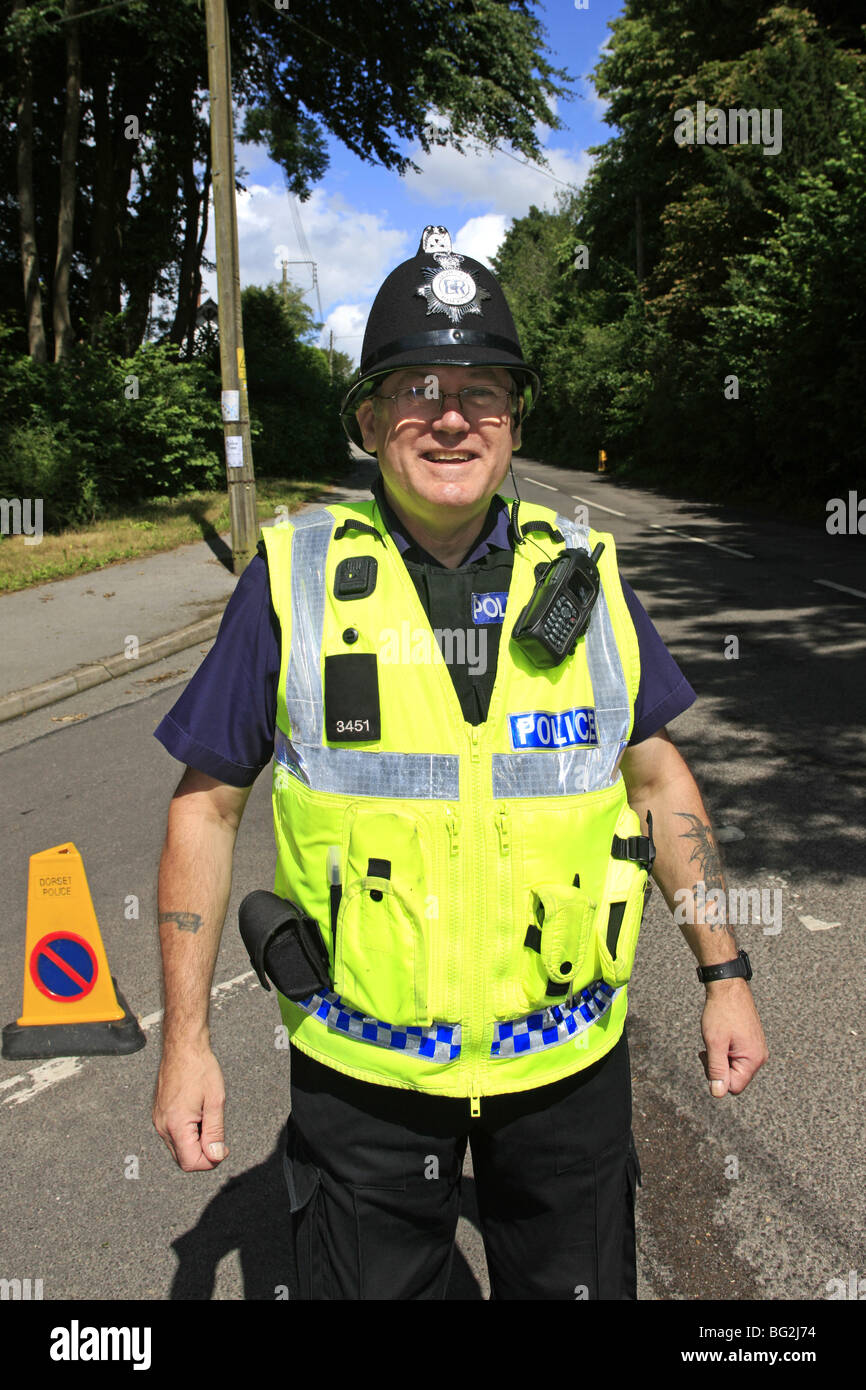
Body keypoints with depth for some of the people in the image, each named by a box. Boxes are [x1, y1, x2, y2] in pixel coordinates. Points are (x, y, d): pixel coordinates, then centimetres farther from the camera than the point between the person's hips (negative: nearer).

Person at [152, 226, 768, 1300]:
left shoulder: (582, 573, -1)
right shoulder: (295, 577, -8)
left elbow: (657, 777, 7)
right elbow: (206, 805, -4)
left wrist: (724, 973, 6)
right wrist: (186, 1041, -4)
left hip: (571, 1058, 2)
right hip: (362, 1067, -1)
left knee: (578, 1284, 21)